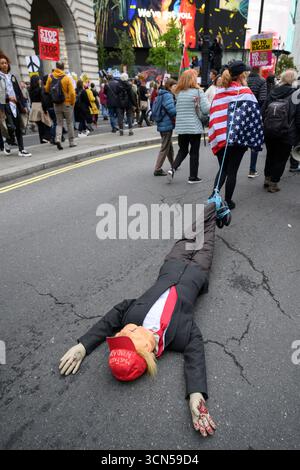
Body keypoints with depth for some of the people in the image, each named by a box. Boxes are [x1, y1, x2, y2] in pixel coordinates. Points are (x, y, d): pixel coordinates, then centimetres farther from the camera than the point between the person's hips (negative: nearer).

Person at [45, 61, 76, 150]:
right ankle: (71, 142, 15)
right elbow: (72, 92, -14)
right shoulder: (67, 78, -11)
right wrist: (73, 103, -1)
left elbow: (47, 89, 8)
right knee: (70, 123, 10)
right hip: (67, 103, -3)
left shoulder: (50, 77, 0)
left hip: (56, 104, 3)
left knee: (59, 123, 11)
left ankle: (58, 139, -10)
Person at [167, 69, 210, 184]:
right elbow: (206, 110, -12)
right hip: (194, 127, -4)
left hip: (181, 127, 4)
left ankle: (172, 169, -2)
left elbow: (176, 110, 9)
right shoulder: (198, 91, -8)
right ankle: (193, 177, 14)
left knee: (183, 150, 18)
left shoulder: (178, 93, 5)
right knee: (194, 152, 8)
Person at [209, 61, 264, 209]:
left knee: (223, 169, 16)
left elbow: (213, 114, 9)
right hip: (238, 138, -4)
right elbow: (253, 115, -8)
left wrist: (216, 136, 15)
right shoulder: (245, 92, -7)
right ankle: (228, 201, 14)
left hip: (220, 137, 4)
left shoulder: (219, 92, 6)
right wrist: (255, 139, 0)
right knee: (232, 171, 6)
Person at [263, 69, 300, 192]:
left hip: (269, 131, 4)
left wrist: (266, 127, 15)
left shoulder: (273, 93, 5)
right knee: (281, 158, 7)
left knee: (270, 155, 20)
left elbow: (263, 112, 8)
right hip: (286, 133, -4)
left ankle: (267, 178, 26)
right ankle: (273, 183, 9)